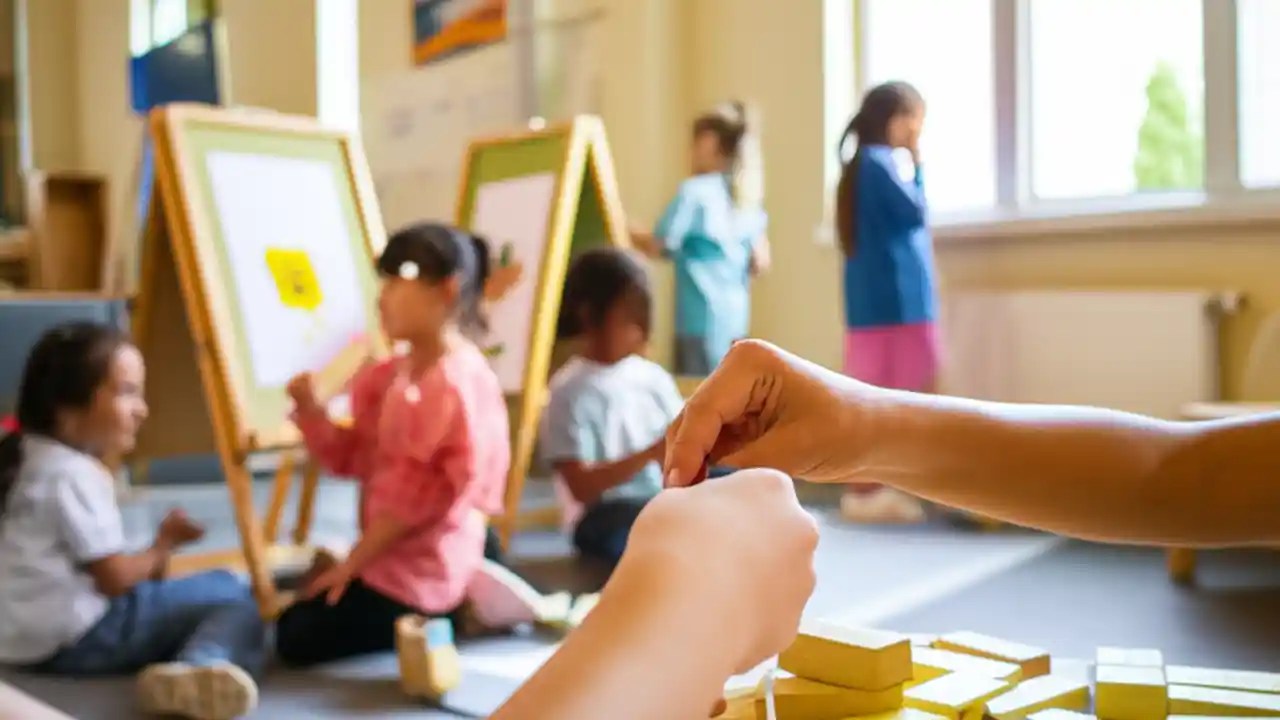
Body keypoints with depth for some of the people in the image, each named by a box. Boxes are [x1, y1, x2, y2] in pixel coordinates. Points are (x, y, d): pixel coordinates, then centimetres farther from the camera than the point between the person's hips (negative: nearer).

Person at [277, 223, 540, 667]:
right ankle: (458, 599, 10)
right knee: (293, 618, 23)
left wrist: (355, 559, -16)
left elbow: (426, 491, -23)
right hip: (395, 558, 10)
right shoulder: (388, 377, 7)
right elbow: (351, 458, 11)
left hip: (421, 571, -10)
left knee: (298, 640, -6)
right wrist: (309, 405, -6)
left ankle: (454, 613, -5)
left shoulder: (458, 381, -23)